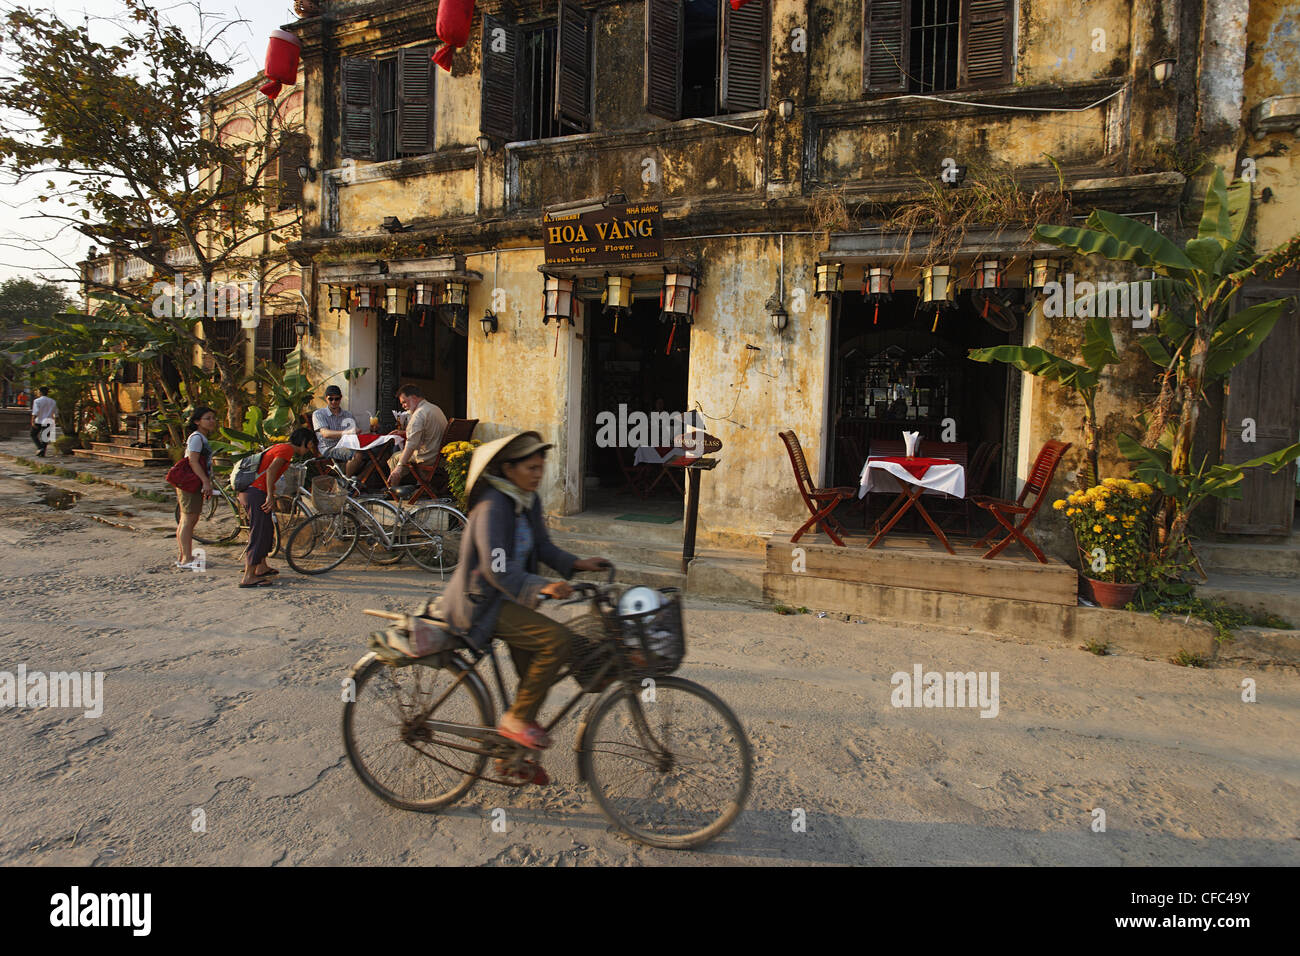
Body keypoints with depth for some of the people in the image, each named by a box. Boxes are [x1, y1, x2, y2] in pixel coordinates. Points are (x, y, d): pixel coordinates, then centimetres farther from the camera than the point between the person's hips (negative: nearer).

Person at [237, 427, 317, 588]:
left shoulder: (280, 447, 23)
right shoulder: (287, 449, -8)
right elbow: (271, 470, -22)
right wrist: (270, 496, -22)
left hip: (247, 491, 10)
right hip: (255, 493, -10)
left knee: (266, 531, 20)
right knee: (259, 533, -8)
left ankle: (262, 568, 33)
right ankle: (248, 577, -8)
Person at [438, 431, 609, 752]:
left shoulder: (529, 502, 6)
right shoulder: (492, 506, -22)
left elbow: (542, 546, 14)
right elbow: (495, 568, -30)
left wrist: (578, 563, -1)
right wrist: (540, 587, -42)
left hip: (507, 597, 9)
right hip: (482, 603, -9)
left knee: (534, 677, 10)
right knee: (558, 639, -24)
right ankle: (516, 720, -9)